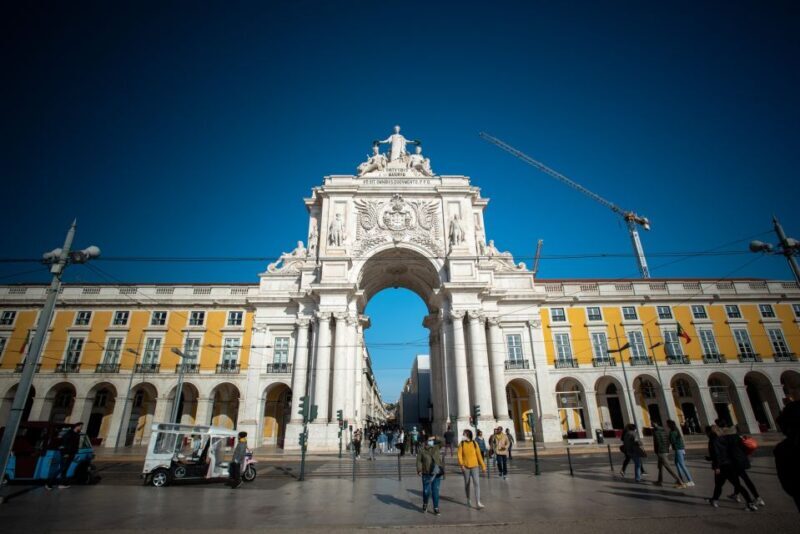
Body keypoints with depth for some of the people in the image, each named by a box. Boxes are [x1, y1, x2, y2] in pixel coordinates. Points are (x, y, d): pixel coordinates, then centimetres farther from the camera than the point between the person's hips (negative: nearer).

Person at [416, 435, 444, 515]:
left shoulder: (437, 448, 2)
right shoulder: (422, 450, -4)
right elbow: (419, 460, -3)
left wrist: (436, 439, -11)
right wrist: (419, 470, -12)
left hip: (437, 474, 2)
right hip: (427, 474, -2)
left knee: (435, 491, 5)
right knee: (426, 491, 2)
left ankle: (436, 508, 17)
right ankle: (425, 504, 30)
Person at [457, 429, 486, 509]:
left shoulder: (475, 444, -1)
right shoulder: (461, 444, -1)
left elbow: (479, 455, 3)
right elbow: (459, 455, -5)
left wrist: (483, 466, 4)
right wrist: (461, 464, -18)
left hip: (475, 466, -1)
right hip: (466, 467, 1)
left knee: (477, 483, -10)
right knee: (467, 484, 12)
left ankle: (478, 502, -9)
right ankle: (468, 500, 30)